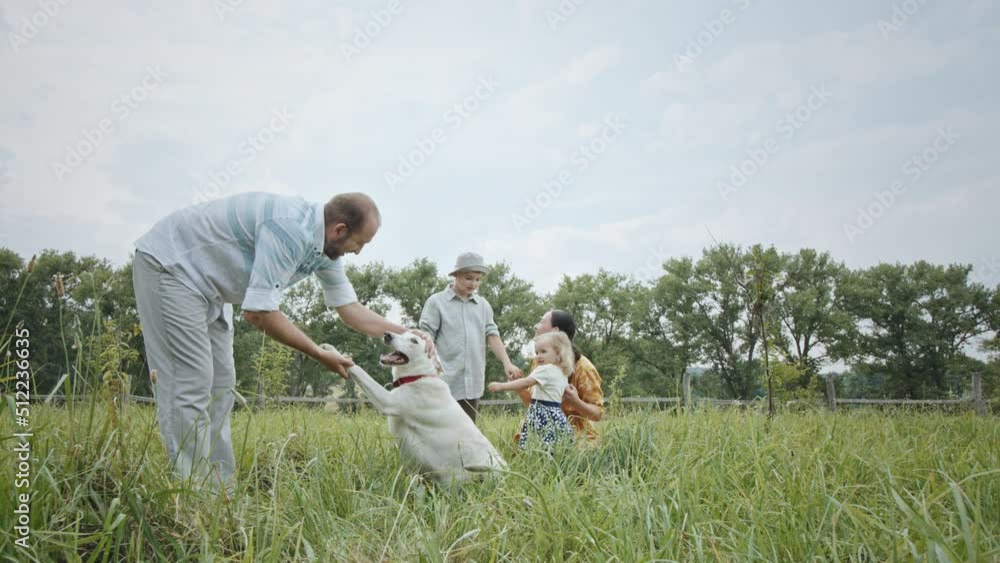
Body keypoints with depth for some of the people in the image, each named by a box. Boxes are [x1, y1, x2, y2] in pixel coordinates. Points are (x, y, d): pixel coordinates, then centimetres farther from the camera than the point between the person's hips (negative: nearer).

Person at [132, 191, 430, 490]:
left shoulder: (325, 247, -3)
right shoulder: (290, 229, -32)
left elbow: (349, 307, 6)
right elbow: (258, 311, -32)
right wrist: (320, 354, -23)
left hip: (206, 285, 10)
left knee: (220, 386, 7)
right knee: (190, 386, -12)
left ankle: (219, 488, 12)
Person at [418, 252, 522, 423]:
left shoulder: (483, 305, 12)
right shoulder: (436, 302, 0)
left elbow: (492, 335, 6)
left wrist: (506, 363, -10)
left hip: (472, 384, 4)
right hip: (444, 383, -4)